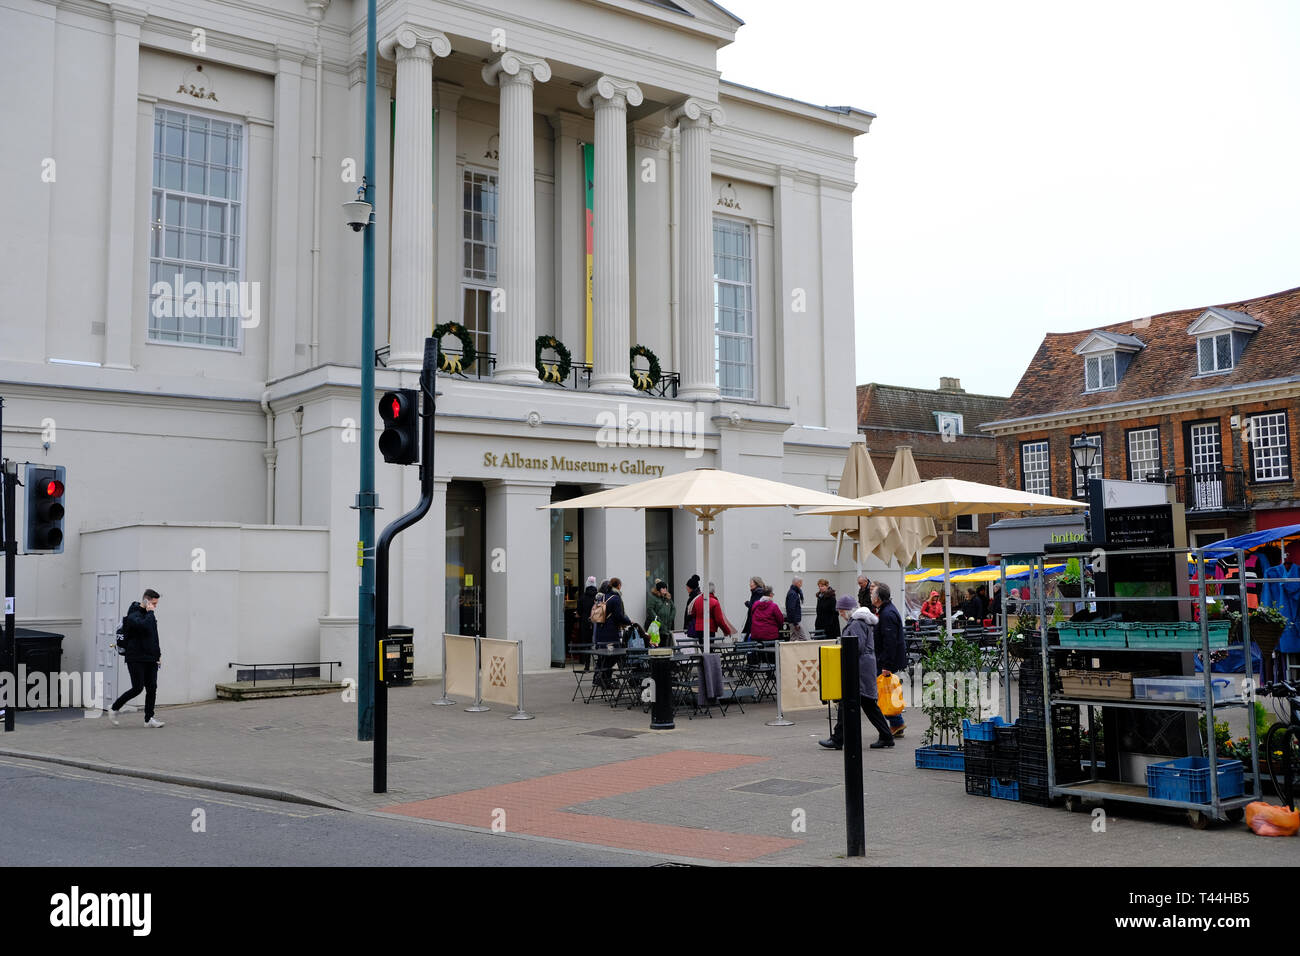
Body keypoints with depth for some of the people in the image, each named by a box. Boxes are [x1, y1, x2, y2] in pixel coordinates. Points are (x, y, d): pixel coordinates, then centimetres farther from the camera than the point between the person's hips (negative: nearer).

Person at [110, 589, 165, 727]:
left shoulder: (149, 615, 15)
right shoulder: (133, 615, -12)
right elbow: (144, 625, -34)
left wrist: (158, 654, 18)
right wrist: (150, 612, -19)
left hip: (150, 659, 8)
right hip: (136, 659, -8)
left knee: (152, 688, 3)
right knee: (137, 688, -7)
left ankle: (149, 718, 8)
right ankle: (114, 708, 13)